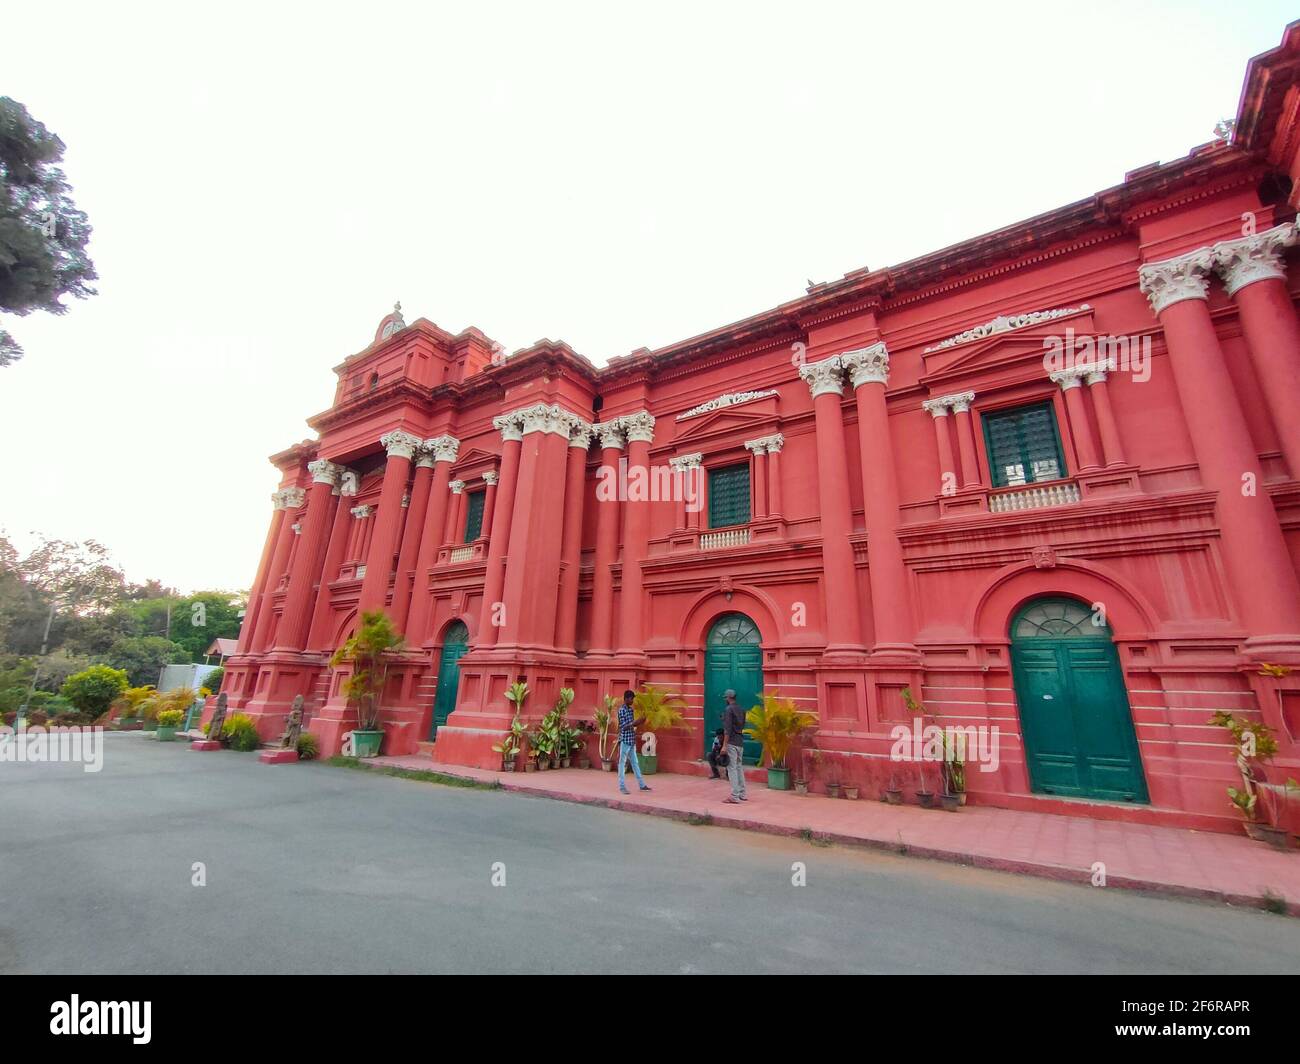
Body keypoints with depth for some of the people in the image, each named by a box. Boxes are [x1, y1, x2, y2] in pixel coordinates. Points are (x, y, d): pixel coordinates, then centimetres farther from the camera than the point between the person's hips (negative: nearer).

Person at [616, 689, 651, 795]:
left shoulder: (631, 709, 11)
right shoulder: (621, 710, -14)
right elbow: (623, 727, -18)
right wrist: (635, 722, -25)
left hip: (632, 740, 8)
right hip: (624, 740, -8)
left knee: (635, 762, 13)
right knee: (622, 763, 1)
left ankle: (641, 784, 19)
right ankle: (622, 786, 8)